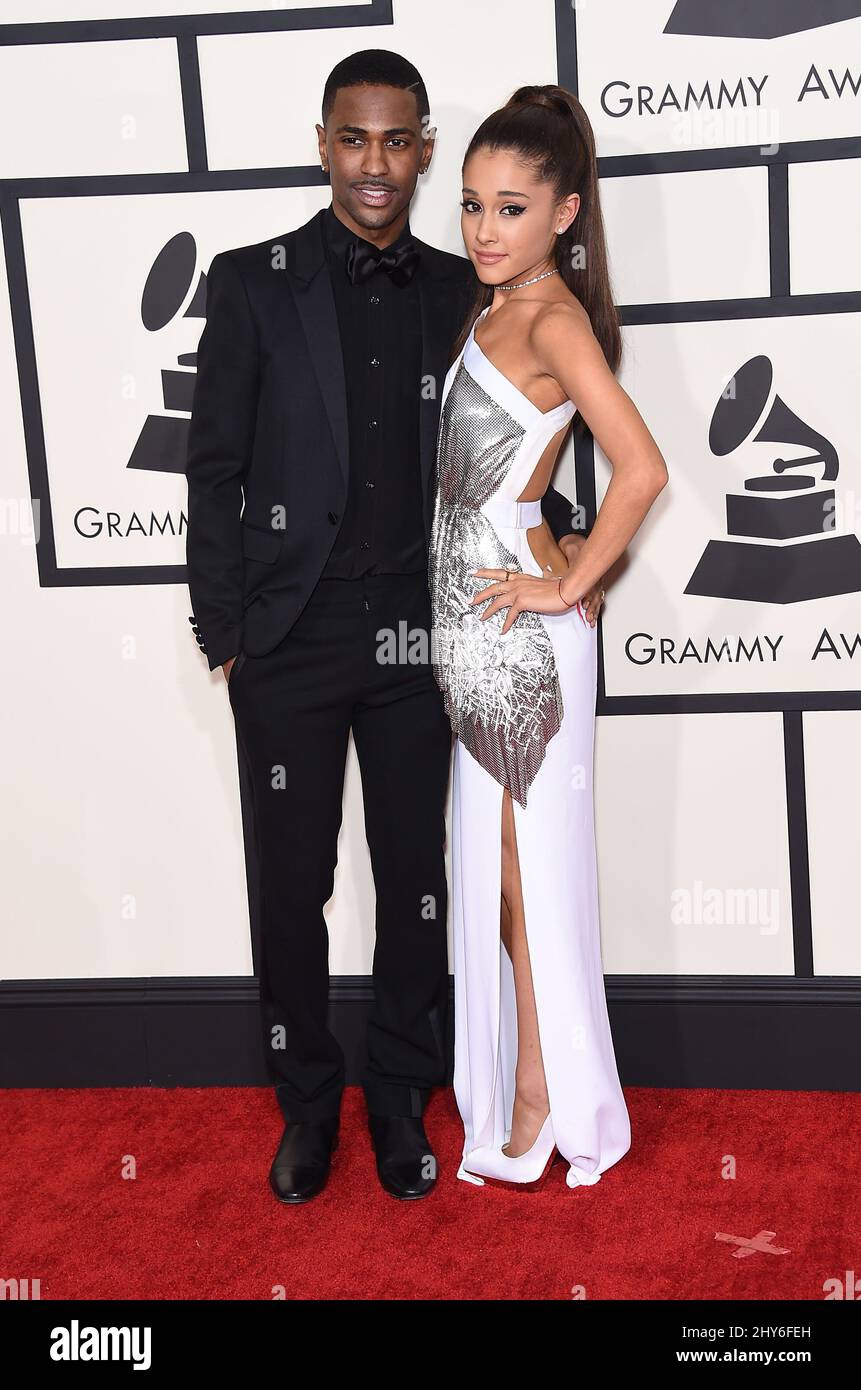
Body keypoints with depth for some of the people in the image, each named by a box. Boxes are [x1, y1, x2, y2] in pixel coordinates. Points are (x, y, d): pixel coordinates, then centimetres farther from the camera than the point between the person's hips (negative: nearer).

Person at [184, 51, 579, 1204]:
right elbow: (215, 469, -2)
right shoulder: (252, 283, -2)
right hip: (291, 642, -2)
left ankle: (400, 1098, 28)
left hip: (415, 637, 2)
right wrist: (223, 634, -4)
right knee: (293, 887, 8)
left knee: (416, 880, 10)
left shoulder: (460, 294, 5)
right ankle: (308, 1101, 27)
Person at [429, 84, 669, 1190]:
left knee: (525, 860, 3)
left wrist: (568, 587, -19)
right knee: (494, 855, 16)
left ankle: (538, 1097, 18)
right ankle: (516, 1076, 31)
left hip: (516, 626, -9)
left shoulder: (551, 319, -17)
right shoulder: (495, 305, 9)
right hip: (470, 612, 9)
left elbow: (641, 470, -28)